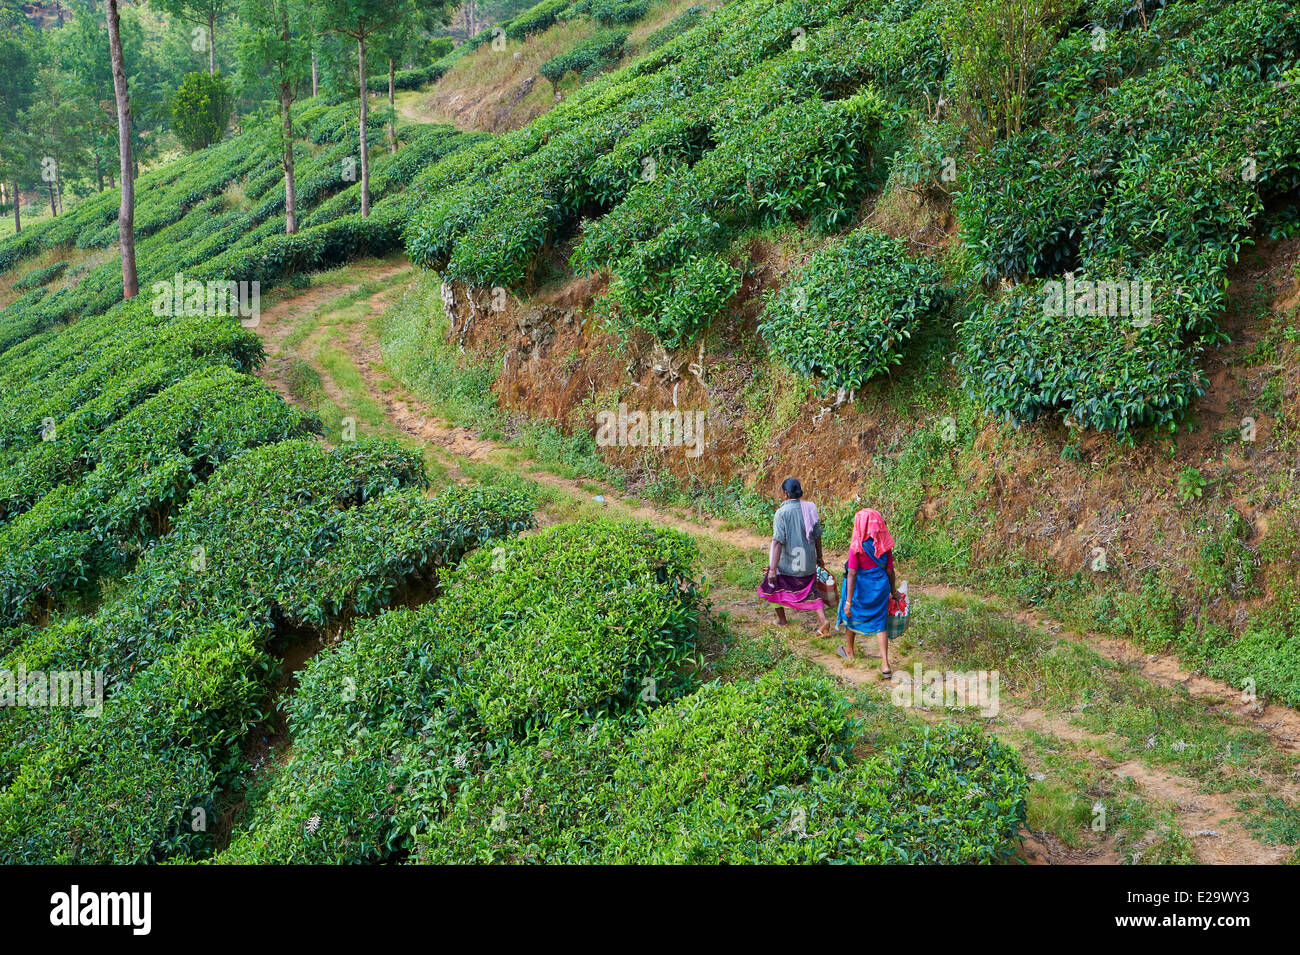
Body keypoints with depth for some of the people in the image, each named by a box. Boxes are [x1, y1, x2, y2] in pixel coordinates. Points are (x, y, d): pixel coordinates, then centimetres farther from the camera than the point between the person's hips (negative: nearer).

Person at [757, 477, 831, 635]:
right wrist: (819, 557, 22)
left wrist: (772, 569, -22)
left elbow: (778, 541, -23)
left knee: (773, 585, 21)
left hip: (786, 563, -4)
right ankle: (823, 620, -4)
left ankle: (781, 619, 32)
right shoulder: (809, 509, -2)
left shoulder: (782, 513, -19)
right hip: (807, 562, 4)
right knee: (811, 592, 16)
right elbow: (817, 536, 7)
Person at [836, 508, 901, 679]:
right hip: (880, 587, 3)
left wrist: (848, 601, -16)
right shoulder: (885, 545, -6)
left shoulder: (856, 547, -19)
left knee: (850, 615, 23)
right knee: (880, 624, 9)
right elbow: (890, 571, 1)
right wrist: (893, 590, 16)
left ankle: (849, 651, 43)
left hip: (860, 588, -3)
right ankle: (885, 665, 0)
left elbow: (852, 575, -19)